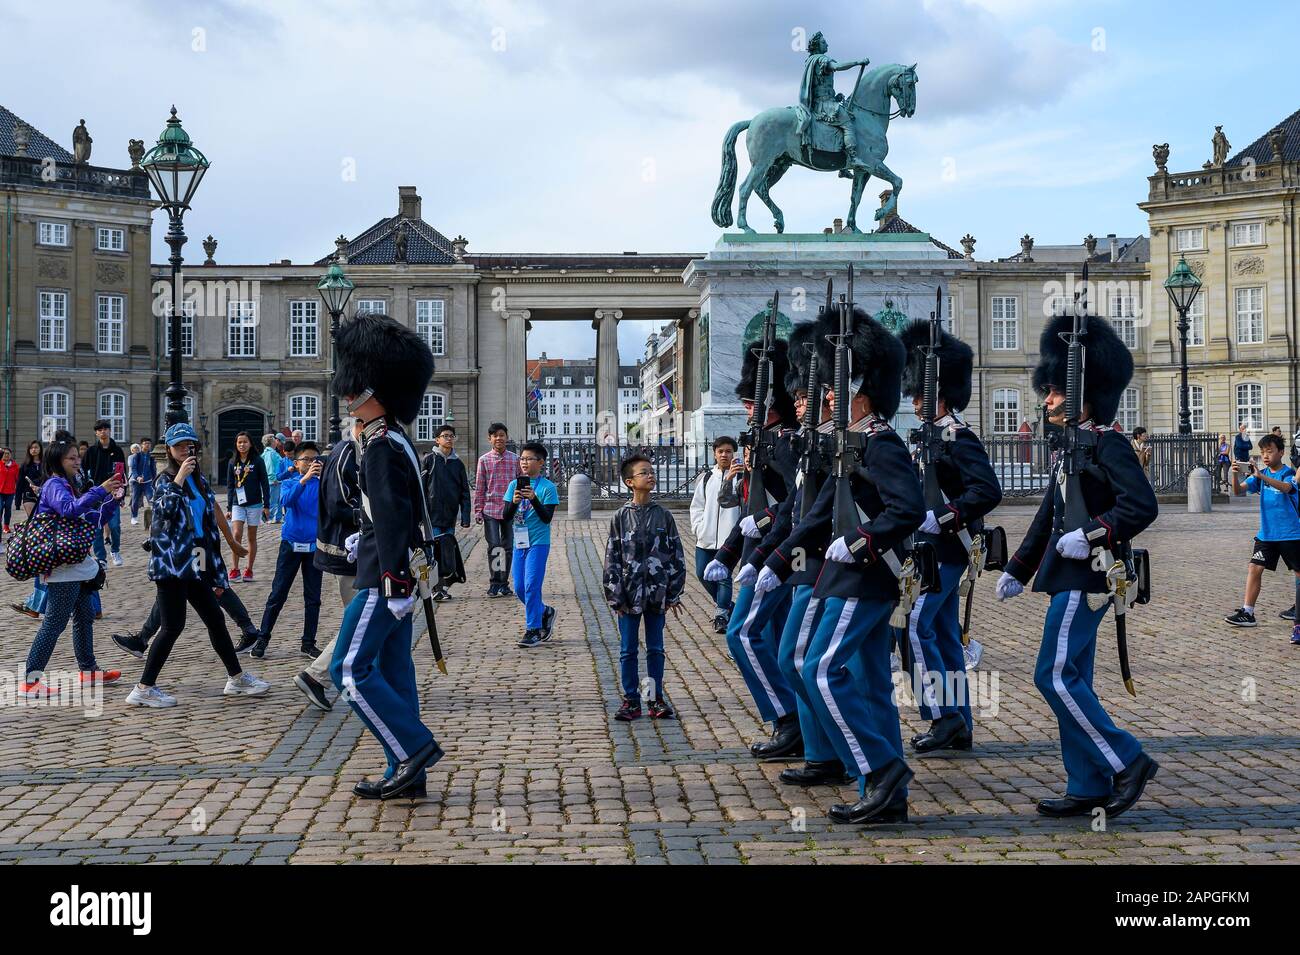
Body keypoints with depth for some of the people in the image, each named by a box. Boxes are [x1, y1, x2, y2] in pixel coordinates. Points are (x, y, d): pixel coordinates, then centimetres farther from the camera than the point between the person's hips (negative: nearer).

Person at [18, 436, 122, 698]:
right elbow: (69, 509, -33)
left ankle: (88, 670, 28)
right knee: (54, 623, -9)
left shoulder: (67, 486, 17)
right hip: (63, 567, -10)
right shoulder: (54, 485, -12)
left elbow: (91, 520, 18)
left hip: (76, 566, 10)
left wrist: (111, 500, 5)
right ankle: (30, 680, -7)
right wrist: (99, 490, -32)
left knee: (84, 616, 18)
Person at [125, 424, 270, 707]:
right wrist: (179, 478, -24)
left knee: (215, 620, 13)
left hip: (195, 564, 7)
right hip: (172, 563, -7)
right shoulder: (165, 479, -5)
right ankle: (143, 689, -1)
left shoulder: (199, 481, 15)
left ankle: (237, 678, 23)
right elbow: (164, 509, -25)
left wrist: (217, 573, 16)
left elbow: (210, 525, 17)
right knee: (173, 626, -8)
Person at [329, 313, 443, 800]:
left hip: (384, 578, -10)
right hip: (398, 574, 10)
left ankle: (414, 748, -5)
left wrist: (395, 585, -24)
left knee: (350, 669, -6)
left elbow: (393, 517, -22)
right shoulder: (394, 439, 14)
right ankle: (406, 774, 14)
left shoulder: (381, 447, -17)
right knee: (393, 671, 11)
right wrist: (360, 540, 39)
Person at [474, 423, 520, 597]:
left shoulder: (515, 459, 6)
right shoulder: (484, 460, 3)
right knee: (494, 547, -8)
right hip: (490, 509, -2)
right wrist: (478, 511, 0)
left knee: (507, 547, 5)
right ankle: (494, 583, 0)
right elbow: (479, 488, 5)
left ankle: (504, 583, 15)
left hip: (510, 509, 2)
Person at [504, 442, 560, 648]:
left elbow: (547, 518, -12)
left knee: (531, 586, -10)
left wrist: (534, 499, -24)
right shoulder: (514, 485, 6)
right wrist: (514, 502, -17)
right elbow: (505, 517, 2)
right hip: (519, 541, 5)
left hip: (538, 542, -5)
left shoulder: (547, 487, -6)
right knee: (519, 588, 7)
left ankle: (533, 630, -2)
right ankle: (545, 612, 30)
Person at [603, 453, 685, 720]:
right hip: (629, 595, -1)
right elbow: (612, 558, 0)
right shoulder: (620, 517, -2)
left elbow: (676, 555, 4)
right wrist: (615, 596, -4)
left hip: (657, 594, 1)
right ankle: (631, 700, 14)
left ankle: (656, 699, 17)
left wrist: (674, 594, 2)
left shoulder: (663, 515, 1)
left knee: (656, 648, 8)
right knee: (628, 650, 6)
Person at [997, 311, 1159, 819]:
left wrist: (1092, 535, -26)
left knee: (1055, 677, -11)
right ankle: (1089, 788, 15)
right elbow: (1048, 515, 23)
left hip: (1085, 580, -10)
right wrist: (1017, 569, 23)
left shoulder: (1108, 444, -11)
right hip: (1069, 578, 10)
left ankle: (1126, 761, -1)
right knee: (1070, 680, 10)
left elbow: (1142, 504, -22)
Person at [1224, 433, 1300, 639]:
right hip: (1266, 533, 5)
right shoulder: (1260, 474, 5)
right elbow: (1239, 490, -4)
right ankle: (1247, 612, -5)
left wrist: (1261, 475, -43)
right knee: (1254, 568, -5)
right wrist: (1235, 475, -25)